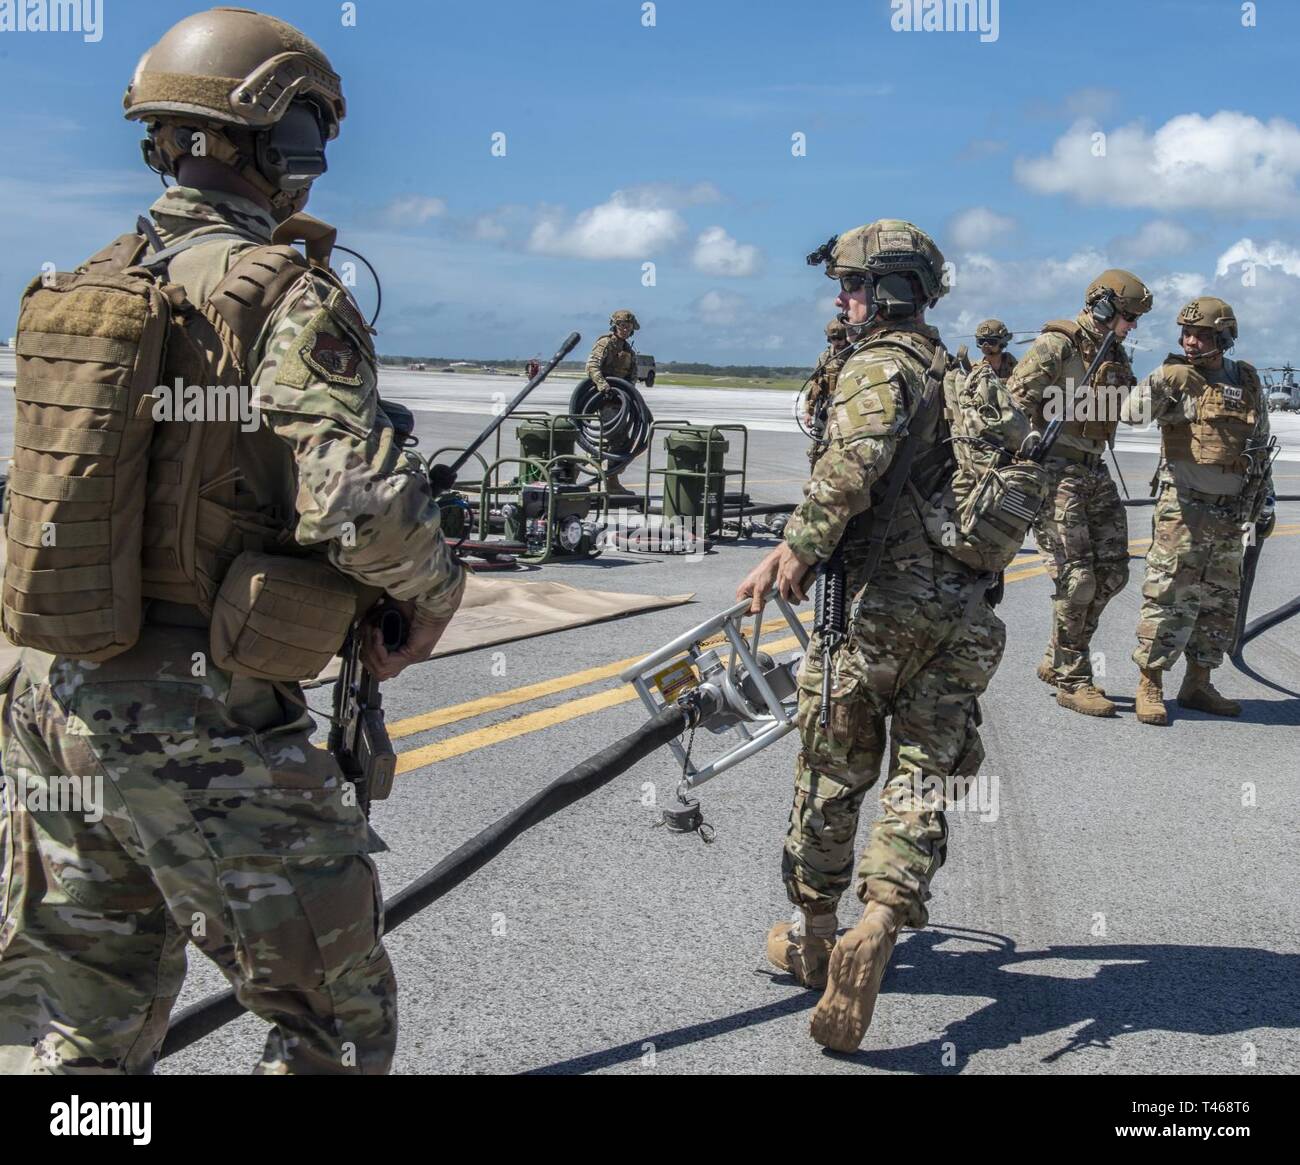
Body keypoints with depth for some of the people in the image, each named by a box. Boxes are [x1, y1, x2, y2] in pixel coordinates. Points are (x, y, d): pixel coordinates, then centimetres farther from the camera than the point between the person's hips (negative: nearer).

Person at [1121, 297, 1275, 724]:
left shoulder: (1247, 382, 10)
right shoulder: (1175, 378, -4)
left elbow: (1261, 447, 18)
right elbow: (1132, 413, -19)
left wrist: (1264, 503, 17)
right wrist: (1160, 384, -37)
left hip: (1230, 515, 5)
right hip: (1183, 510, -5)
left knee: (1219, 603, 11)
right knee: (1168, 598, -7)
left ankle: (1198, 684, 21)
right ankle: (1150, 685, 1)